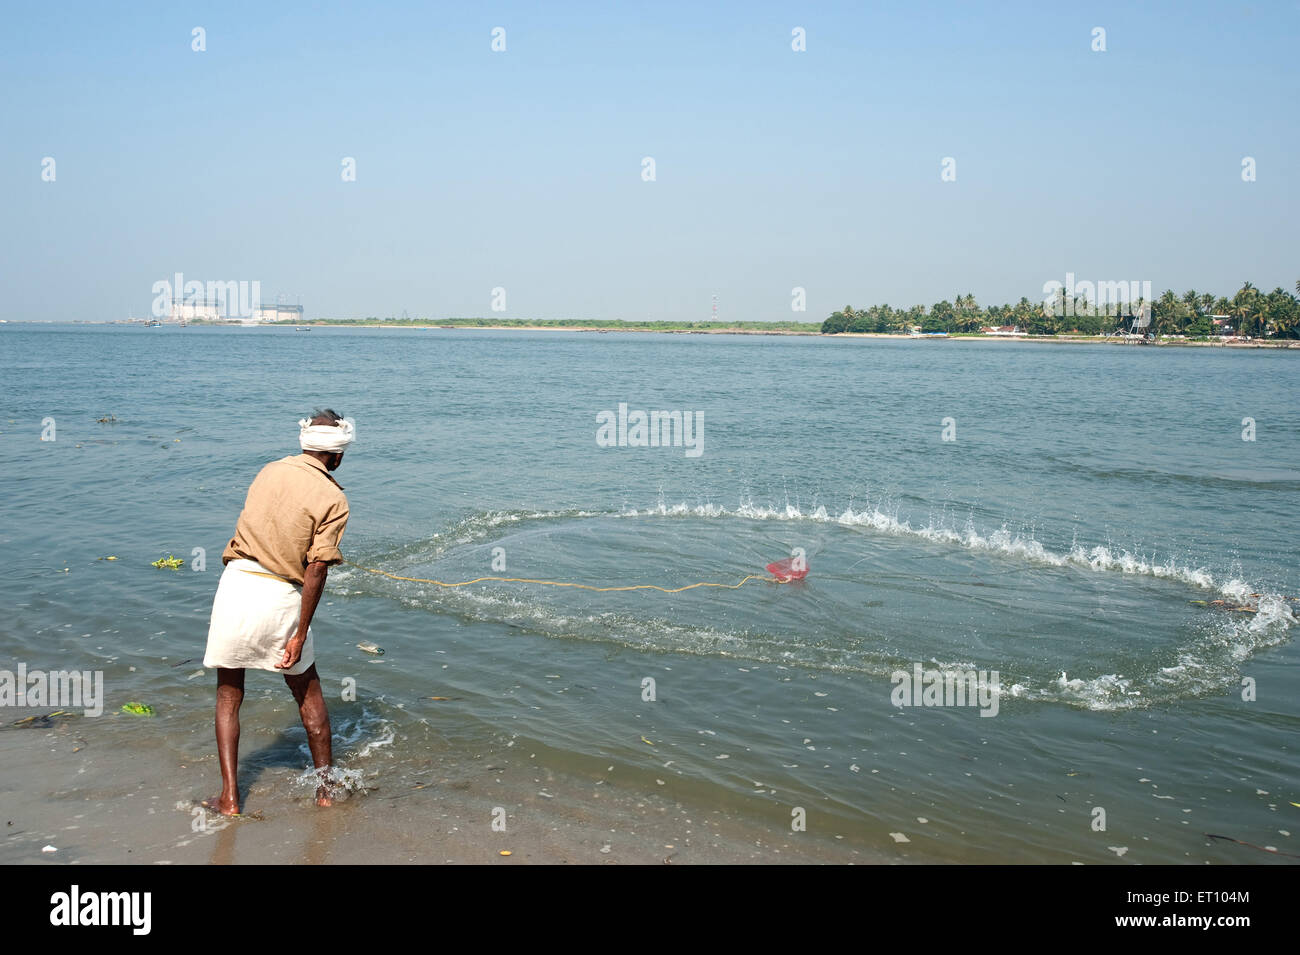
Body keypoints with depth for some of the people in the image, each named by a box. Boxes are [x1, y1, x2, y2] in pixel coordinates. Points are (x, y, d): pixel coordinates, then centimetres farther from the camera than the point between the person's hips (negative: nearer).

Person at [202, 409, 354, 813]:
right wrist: (299, 635, -11)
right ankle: (325, 786, 25)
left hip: (236, 583, 3)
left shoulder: (270, 471, 8)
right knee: (309, 694, 17)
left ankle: (229, 797, 14)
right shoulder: (333, 498, -7)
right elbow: (316, 570, -13)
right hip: (281, 598, -3)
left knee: (228, 695, 16)